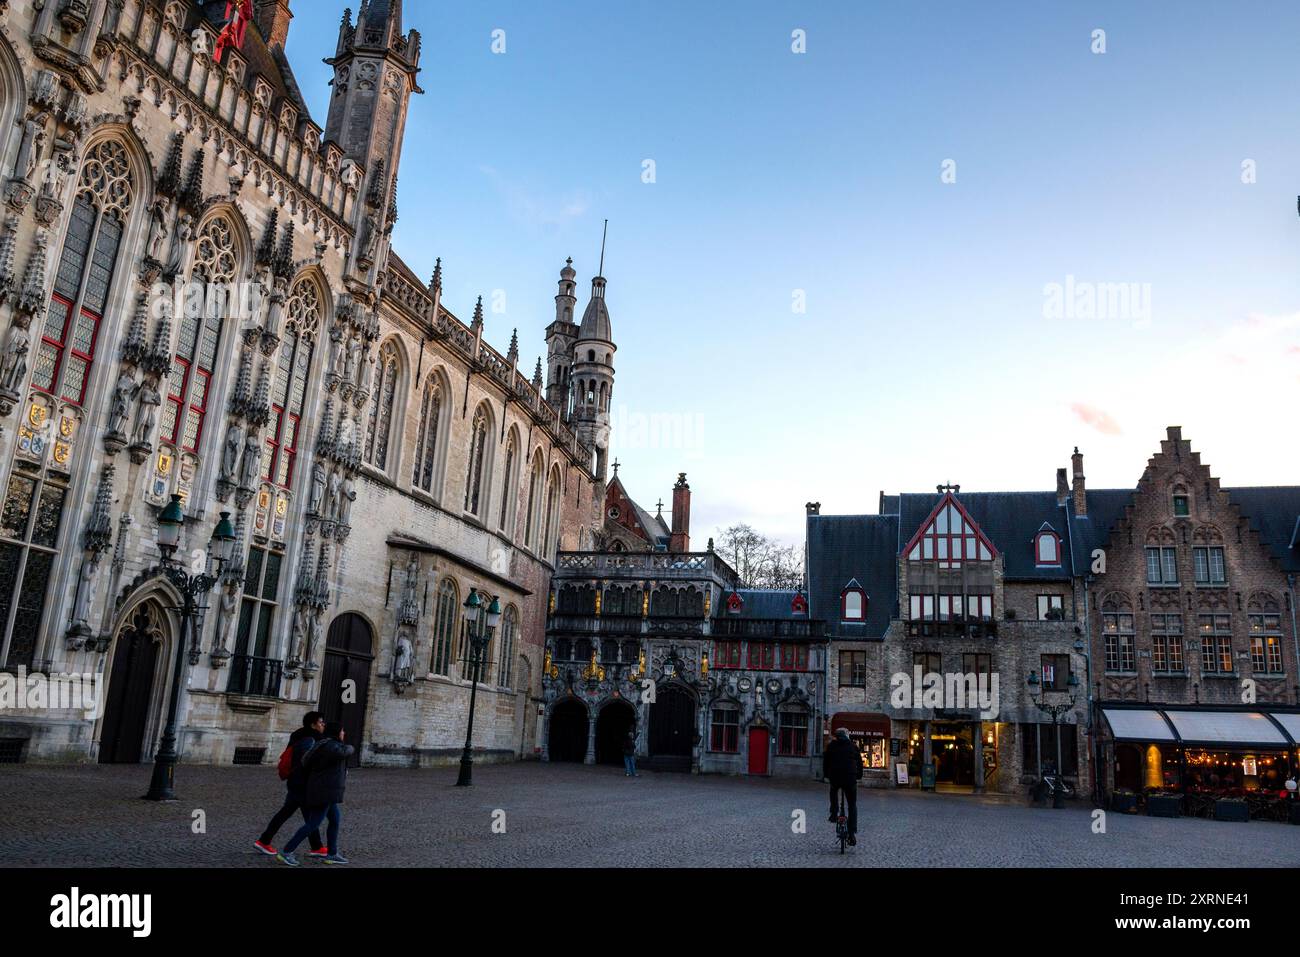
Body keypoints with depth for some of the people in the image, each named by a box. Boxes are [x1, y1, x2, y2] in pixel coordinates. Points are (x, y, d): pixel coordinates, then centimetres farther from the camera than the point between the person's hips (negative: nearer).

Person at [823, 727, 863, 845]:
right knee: (852, 806, 9)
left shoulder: (831, 746, 9)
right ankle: (852, 833, -1)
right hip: (851, 778, 0)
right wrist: (859, 775, 26)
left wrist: (826, 775, 23)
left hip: (835, 777, 0)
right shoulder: (853, 746, 10)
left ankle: (834, 813, 22)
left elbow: (825, 762, 11)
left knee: (833, 791, 36)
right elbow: (859, 762, 13)